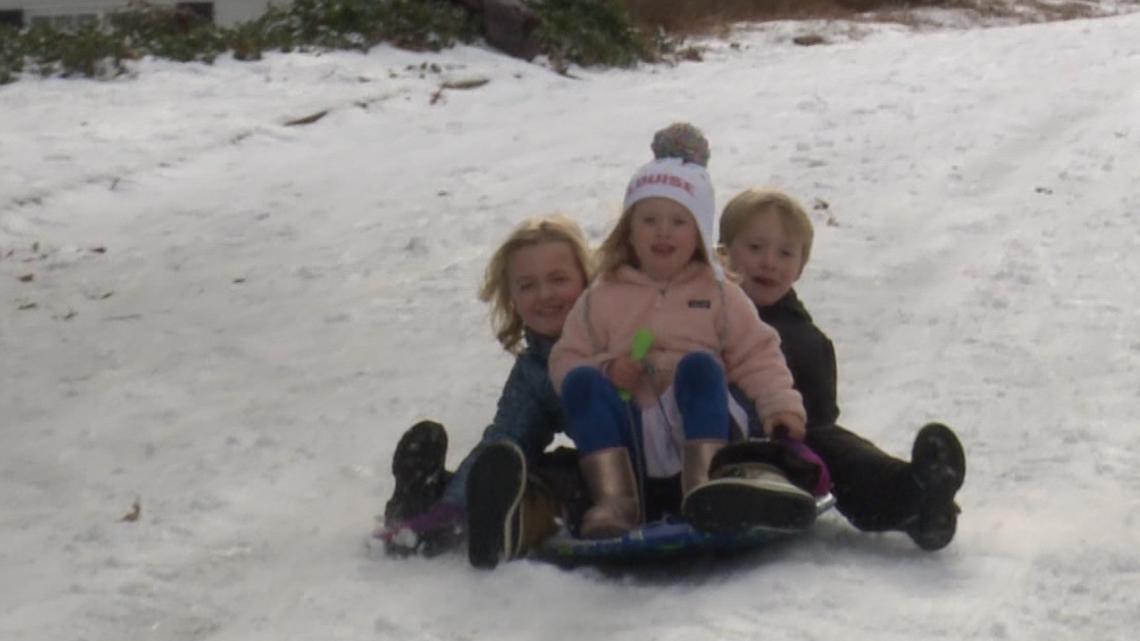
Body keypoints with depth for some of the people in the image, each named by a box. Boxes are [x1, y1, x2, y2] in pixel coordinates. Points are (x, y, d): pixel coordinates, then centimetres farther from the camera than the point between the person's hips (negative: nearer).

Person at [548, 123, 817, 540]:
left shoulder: (718, 295, 15)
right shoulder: (602, 299, 16)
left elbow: (758, 358, 8)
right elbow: (564, 361, 11)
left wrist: (782, 406, -10)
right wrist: (605, 369, -10)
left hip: (697, 432, -1)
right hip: (628, 447, 1)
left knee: (699, 364, -28)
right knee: (582, 381, -24)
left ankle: (704, 487, -44)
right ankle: (614, 501, -39)